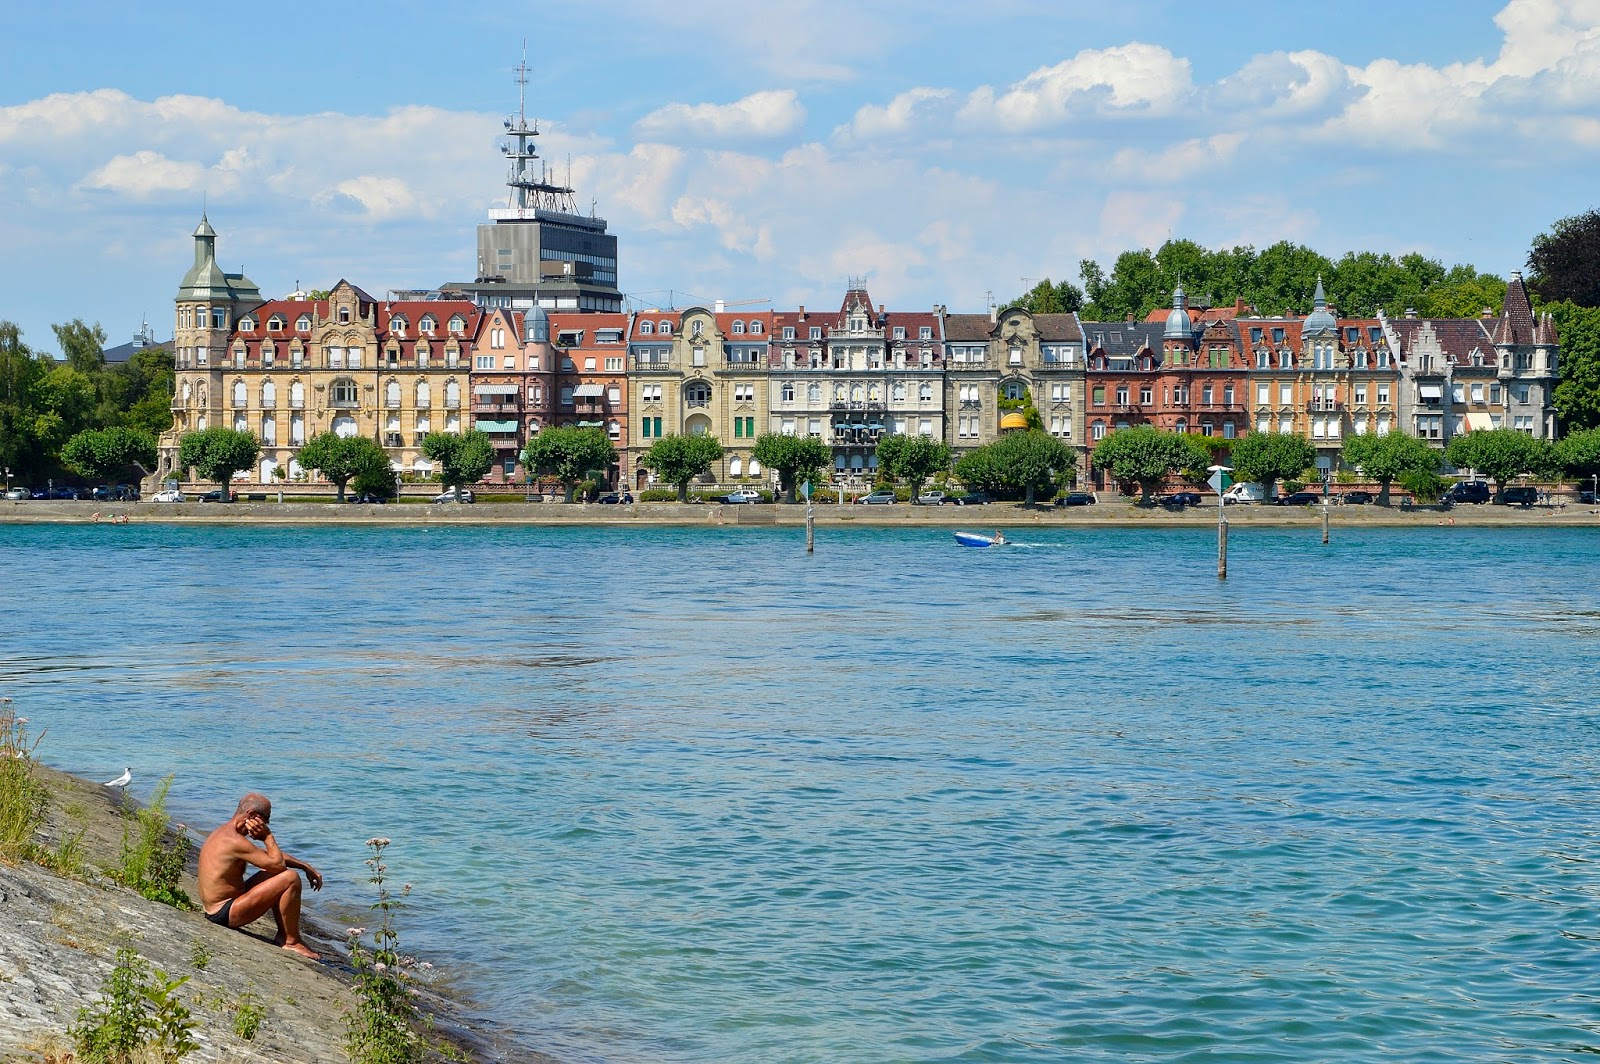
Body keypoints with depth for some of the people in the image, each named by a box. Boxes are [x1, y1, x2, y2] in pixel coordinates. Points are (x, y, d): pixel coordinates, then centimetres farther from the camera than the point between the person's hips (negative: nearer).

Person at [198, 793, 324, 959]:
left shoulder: (222, 834, 14)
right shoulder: (234, 841, -20)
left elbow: (273, 856, 21)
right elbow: (278, 864, -20)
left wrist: (306, 867, 16)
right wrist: (268, 836, -7)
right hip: (225, 913, -11)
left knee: (273, 874, 21)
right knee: (291, 878, -14)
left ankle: (283, 935, 18)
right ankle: (292, 942, -5)